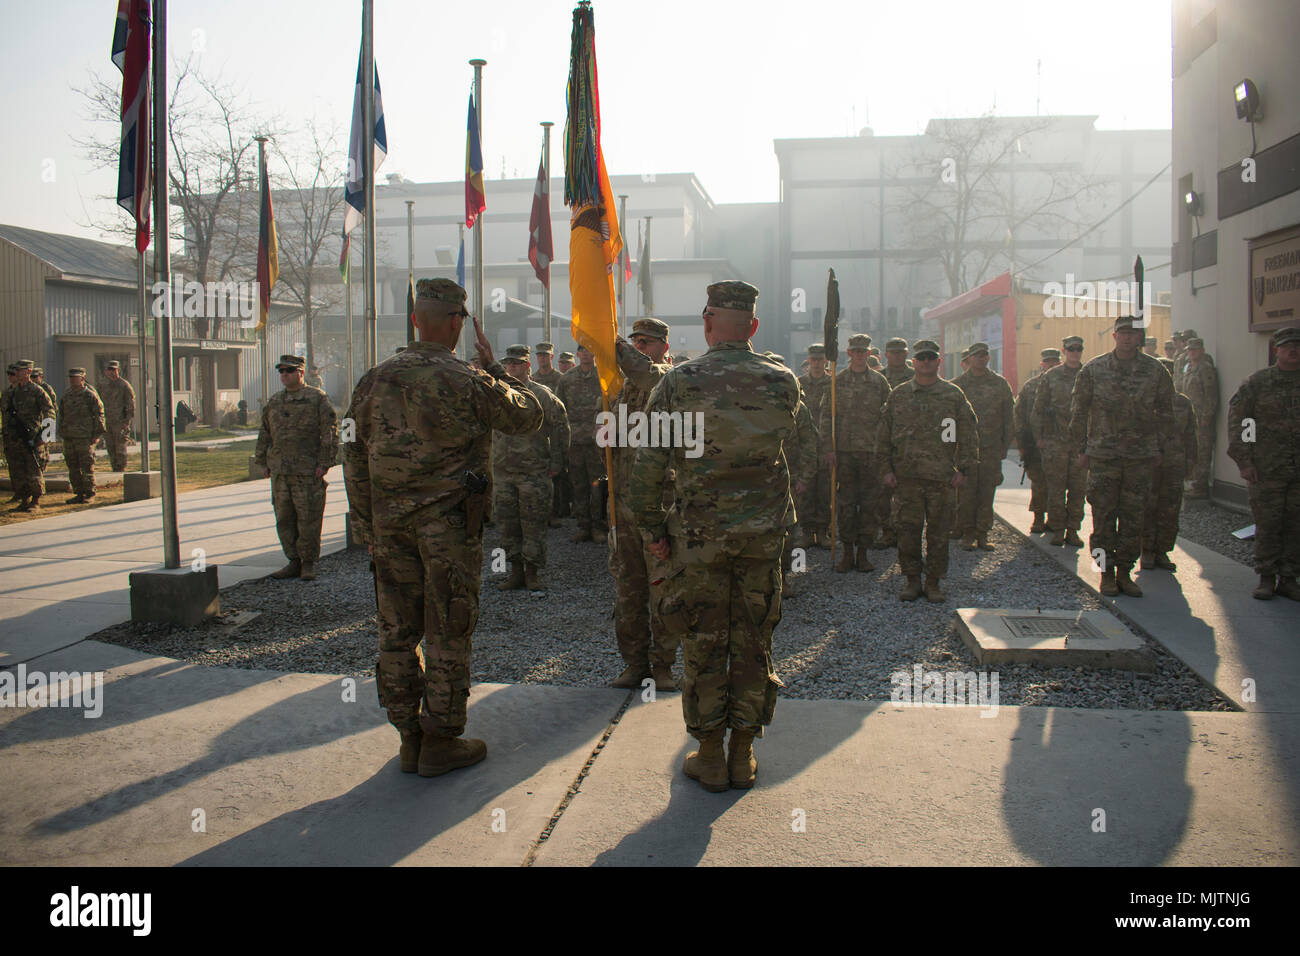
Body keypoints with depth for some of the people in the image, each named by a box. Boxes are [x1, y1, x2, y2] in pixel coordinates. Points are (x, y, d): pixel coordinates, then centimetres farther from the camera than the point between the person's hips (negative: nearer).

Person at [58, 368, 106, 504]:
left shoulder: (90, 395, -4)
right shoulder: (66, 396, 14)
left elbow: (99, 415, -5)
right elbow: (61, 415, 22)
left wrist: (96, 434, -10)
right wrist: (61, 433, 15)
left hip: (85, 438, -6)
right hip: (69, 438, 6)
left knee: (87, 467, -5)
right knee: (73, 468, 9)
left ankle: (90, 494, 2)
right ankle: (79, 493, 16)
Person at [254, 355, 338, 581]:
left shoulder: (318, 399, -1)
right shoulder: (274, 402, 16)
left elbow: (330, 432, -5)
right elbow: (265, 433, 23)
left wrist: (324, 463, -12)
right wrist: (262, 462, 15)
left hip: (308, 472, -6)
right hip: (279, 473, 6)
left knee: (308, 519, -3)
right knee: (284, 520, 8)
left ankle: (308, 564, 7)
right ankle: (294, 562, 17)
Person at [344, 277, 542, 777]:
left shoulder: (375, 380, 5)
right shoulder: (469, 381, -10)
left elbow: (355, 457, 8)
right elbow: (529, 415, 4)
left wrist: (365, 526, 14)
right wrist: (493, 366, 12)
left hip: (390, 524, 5)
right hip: (449, 524, -5)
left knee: (397, 631, 11)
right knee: (447, 633, 4)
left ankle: (409, 738, 21)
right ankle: (440, 742, 11)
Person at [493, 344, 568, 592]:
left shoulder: (541, 394, -2)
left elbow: (560, 427, 3)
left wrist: (556, 461, 0)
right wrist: (490, 461, 13)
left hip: (534, 470, -4)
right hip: (503, 470, 4)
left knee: (533, 523, -1)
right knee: (507, 522, 6)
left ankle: (532, 572, 8)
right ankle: (516, 570, 16)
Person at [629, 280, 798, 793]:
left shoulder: (678, 383, -7)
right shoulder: (783, 381, -1)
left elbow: (648, 466, -6)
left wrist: (654, 528, 4)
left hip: (699, 534, -2)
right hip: (764, 533, 2)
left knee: (703, 646, 8)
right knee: (753, 644, 11)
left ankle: (710, 756, 17)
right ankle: (744, 755, 20)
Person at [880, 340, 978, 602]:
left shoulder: (954, 395, 6)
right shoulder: (898, 395, 8)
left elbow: (968, 435, 6)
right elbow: (885, 435, 11)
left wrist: (964, 469, -1)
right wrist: (887, 469, 4)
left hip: (942, 476, 0)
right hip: (906, 476, 1)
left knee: (938, 532, 5)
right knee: (908, 529, 2)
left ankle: (934, 583, 15)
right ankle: (912, 580, 15)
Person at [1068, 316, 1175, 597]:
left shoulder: (1155, 371, 4)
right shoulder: (1094, 369, 0)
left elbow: (1165, 413, 13)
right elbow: (1078, 412, 5)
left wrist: (1158, 448, 8)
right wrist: (1081, 449, 1)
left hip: (1141, 457, 1)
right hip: (1102, 456, -1)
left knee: (1133, 517, 5)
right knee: (1104, 516, 1)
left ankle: (1124, 572, 16)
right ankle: (1106, 573, 11)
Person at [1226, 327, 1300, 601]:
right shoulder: (1258, 381, 0)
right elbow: (1236, 420, -1)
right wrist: (1243, 461, -7)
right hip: (1266, 470, -2)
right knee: (1267, 525, 1)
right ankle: (1266, 578, 12)